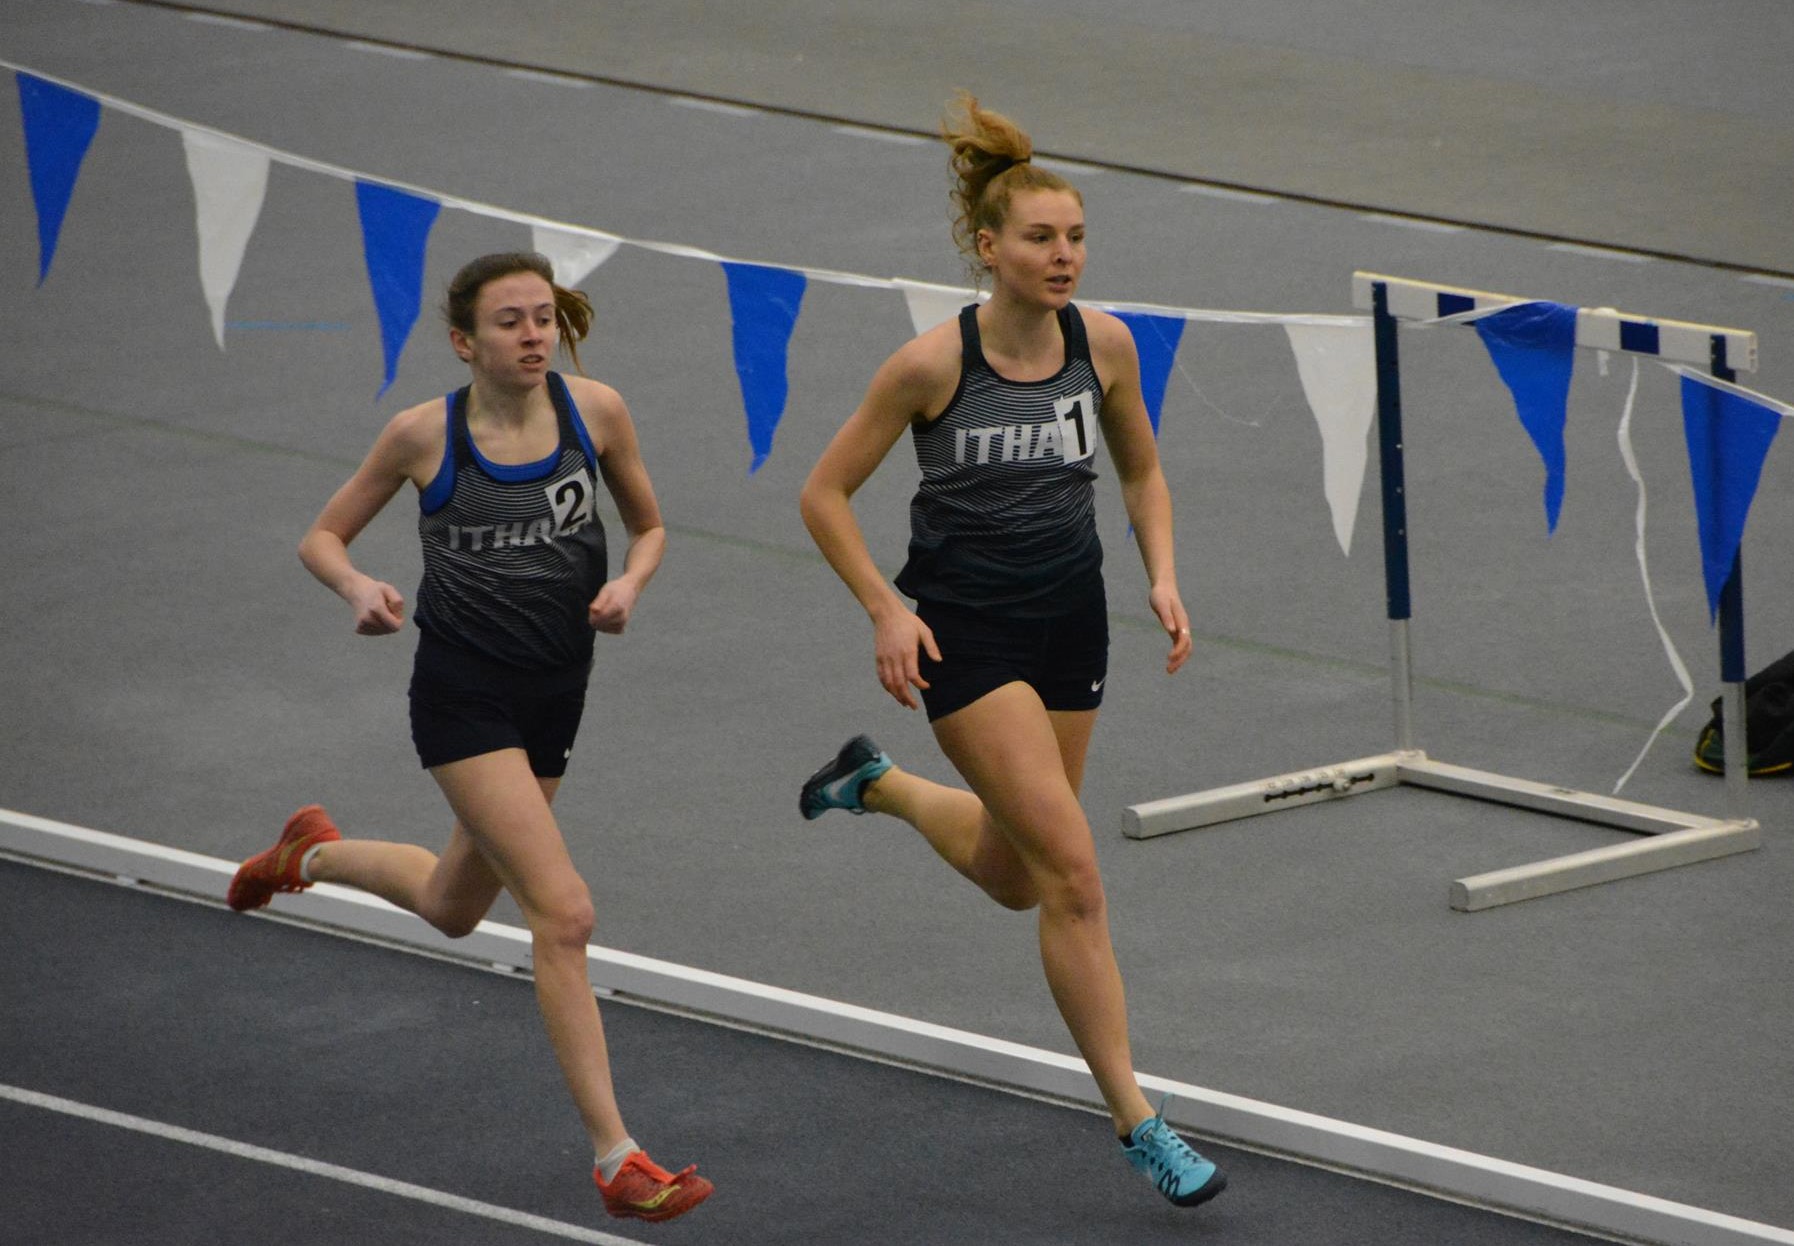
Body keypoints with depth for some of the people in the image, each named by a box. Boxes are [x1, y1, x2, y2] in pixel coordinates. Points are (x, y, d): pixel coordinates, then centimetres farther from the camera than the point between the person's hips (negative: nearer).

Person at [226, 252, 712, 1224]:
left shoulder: (595, 411, -3)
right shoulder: (425, 434, -9)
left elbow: (649, 524, 12)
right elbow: (323, 536, 3)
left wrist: (630, 581, -10)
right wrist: (358, 587, -19)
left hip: (553, 695, 5)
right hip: (463, 695, -5)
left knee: (452, 910, 23)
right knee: (562, 913, -17)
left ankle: (314, 853, 55)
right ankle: (613, 1155, -12)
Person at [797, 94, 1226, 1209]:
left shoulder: (1104, 345, -4)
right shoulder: (933, 364, -16)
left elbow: (1142, 472, 13)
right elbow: (826, 493, -6)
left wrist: (1163, 578, -2)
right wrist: (885, 610, -15)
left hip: (1072, 615, 6)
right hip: (967, 627, -6)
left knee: (1016, 875, 18)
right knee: (1073, 869, -15)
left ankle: (880, 784, 49)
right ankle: (1136, 1120, -8)